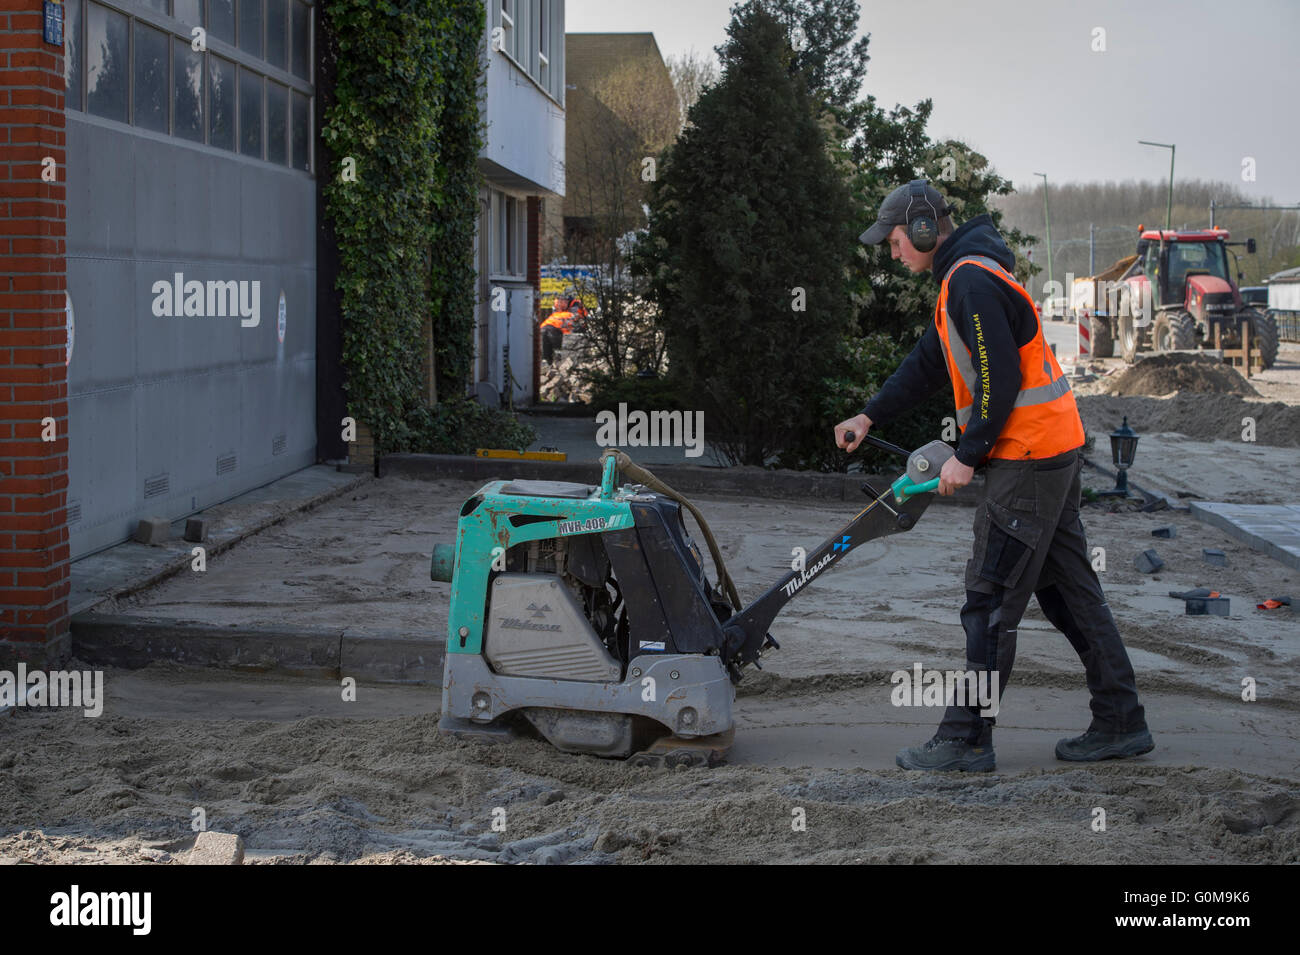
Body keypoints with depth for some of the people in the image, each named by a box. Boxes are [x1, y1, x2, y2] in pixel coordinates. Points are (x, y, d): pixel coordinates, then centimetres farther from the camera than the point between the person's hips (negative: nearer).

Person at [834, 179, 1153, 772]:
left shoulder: (972, 281, -16)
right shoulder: (965, 277, 18)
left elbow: (1000, 380, -21)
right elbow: (927, 365, 25)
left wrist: (968, 455, -14)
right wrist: (869, 417, 22)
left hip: (1027, 459, -10)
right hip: (1054, 452, 10)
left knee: (991, 599, -6)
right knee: (1067, 589, 13)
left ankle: (967, 739, 0)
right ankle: (1121, 723, 18)